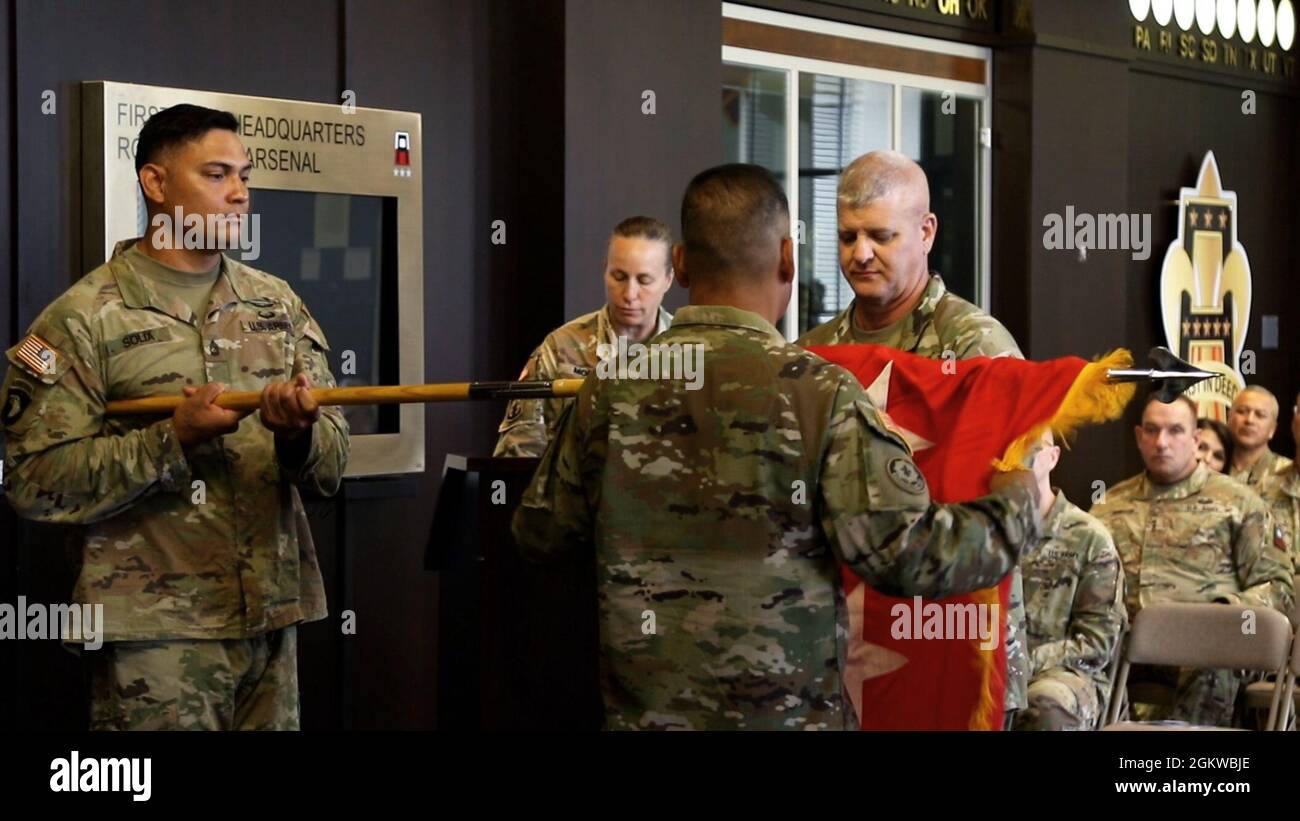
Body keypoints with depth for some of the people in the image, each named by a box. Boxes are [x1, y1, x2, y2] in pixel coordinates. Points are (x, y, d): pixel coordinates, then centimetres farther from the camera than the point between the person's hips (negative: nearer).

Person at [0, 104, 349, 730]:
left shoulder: (278, 304, 10)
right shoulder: (85, 318, -4)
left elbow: (331, 466, 6)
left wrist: (300, 434, -16)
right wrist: (173, 439, -19)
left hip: (273, 622, 5)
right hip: (154, 630, -4)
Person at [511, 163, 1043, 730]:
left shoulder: (609, 390, -3)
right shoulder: (819, 392, -14)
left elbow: (540, 535, 8)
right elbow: (912, 558, -16)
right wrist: (1019, 502, 1)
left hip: (640, 713, 3)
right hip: (785, 713, -3)